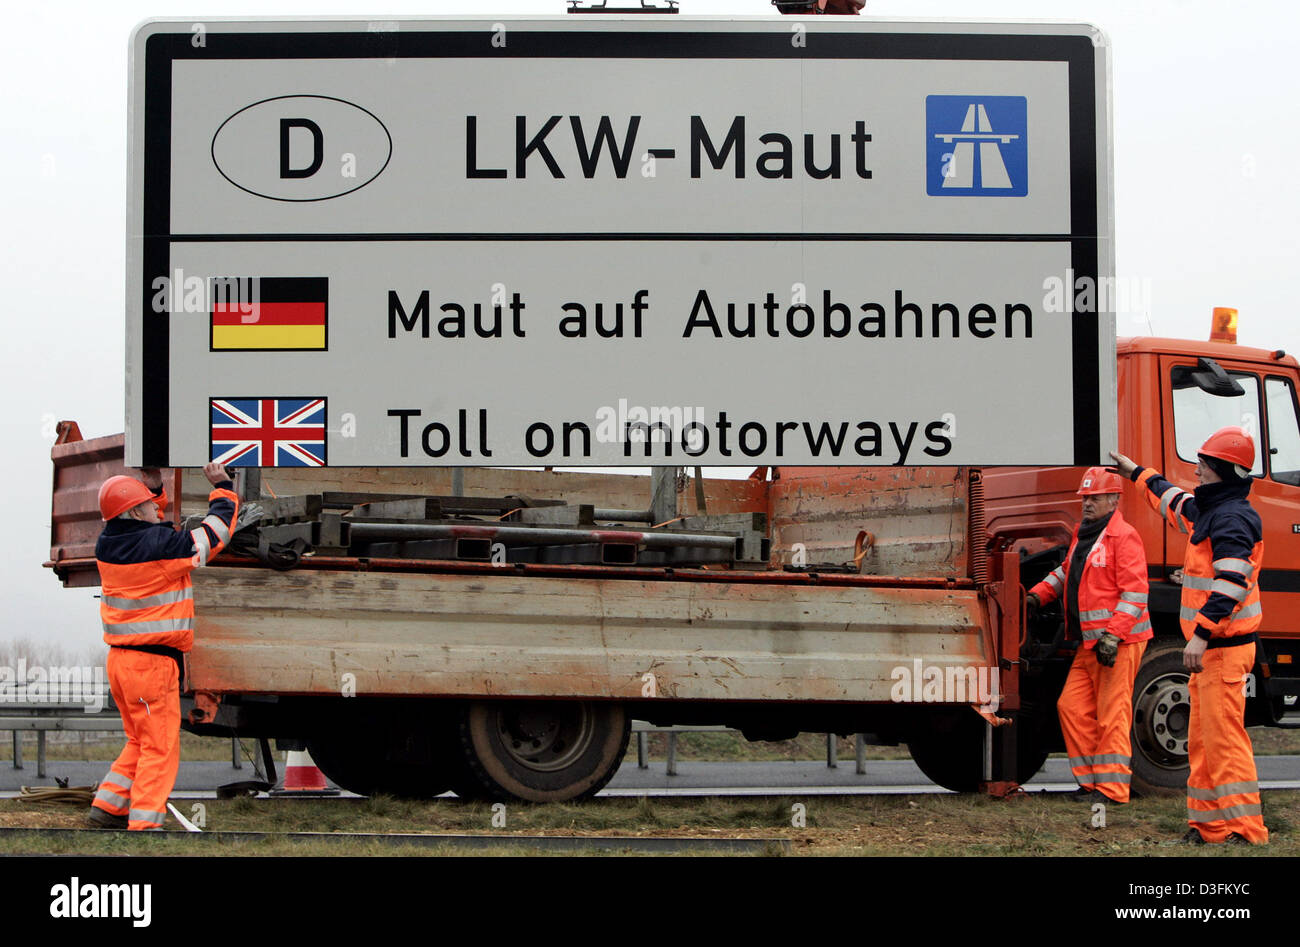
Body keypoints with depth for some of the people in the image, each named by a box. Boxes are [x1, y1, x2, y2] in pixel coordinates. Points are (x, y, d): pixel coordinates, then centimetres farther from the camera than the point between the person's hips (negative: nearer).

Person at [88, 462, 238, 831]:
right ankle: (143, 825, -4)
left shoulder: (108, 544, 2)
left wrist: (154, 486, 20)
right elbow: (217, 529, -4)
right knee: (160, 749, -2)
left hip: (119, 658, 8)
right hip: (152, 663, -8)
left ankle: (107, 807, 22)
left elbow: (136, 524, 26)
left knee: (140, 742, 21)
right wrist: (222, 488, 11)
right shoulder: (163, 545, -17)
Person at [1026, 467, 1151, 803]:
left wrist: (1113, 636, -21)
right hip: (1089, 643, 9)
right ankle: (1091, 779, 15)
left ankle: (1112, 787, -2)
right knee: (1072, 706, 7)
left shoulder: (1123, 537, -10)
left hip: (1119, 641, -9)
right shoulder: (1084, 535, 18)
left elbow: (1135, 593, -16)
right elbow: (1067, 571, 33)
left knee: (1112, 713, -6)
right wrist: (1037, 595, 17)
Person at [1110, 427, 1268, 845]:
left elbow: (1232, 583, -26)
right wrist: (1138, 474, 51)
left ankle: (1246, 831, -15)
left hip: (1224, 646, -11)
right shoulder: (1210, 510, 18)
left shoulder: (1232, 519, -15)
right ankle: (1208, 826, 17)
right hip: (1209, 647, 11)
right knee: (1202, 739, 12)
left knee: (1223, 737, -14)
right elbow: (1175, 503, 41)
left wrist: (1202, 633, -32)